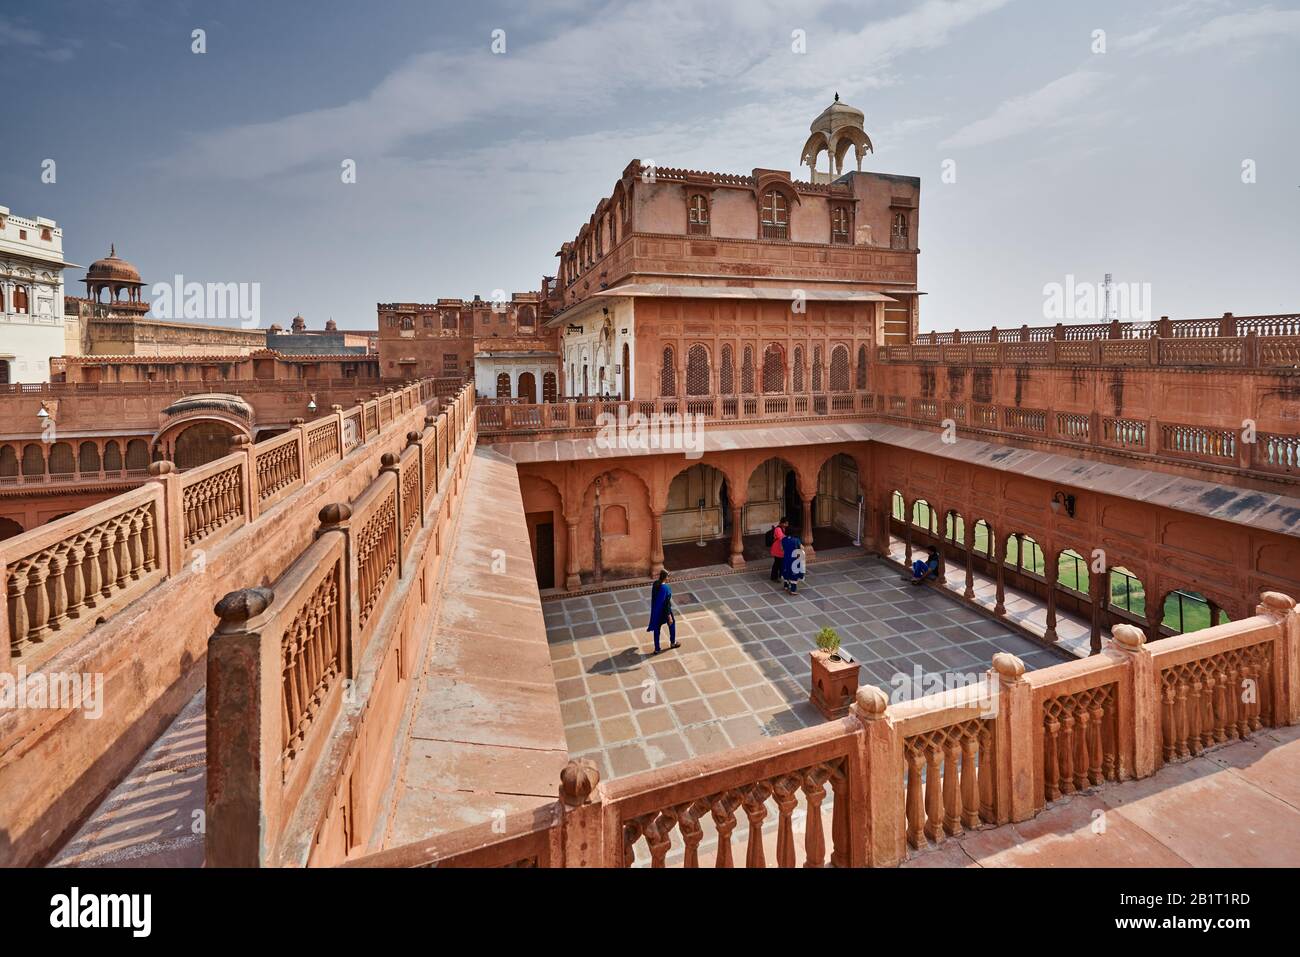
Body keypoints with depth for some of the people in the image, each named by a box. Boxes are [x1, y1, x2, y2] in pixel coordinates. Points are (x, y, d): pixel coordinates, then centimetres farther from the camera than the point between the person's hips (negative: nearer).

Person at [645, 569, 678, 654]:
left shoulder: (655, 584, -10)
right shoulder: (666, 588, -30)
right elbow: (667, 603, -26)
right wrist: (669, 616, -18)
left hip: (656, 610, 5)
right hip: (665, 611, -5)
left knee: (657, 629, 16)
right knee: (672, 624, 23)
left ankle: (656, 648, 25)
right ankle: (672, 643, 41)